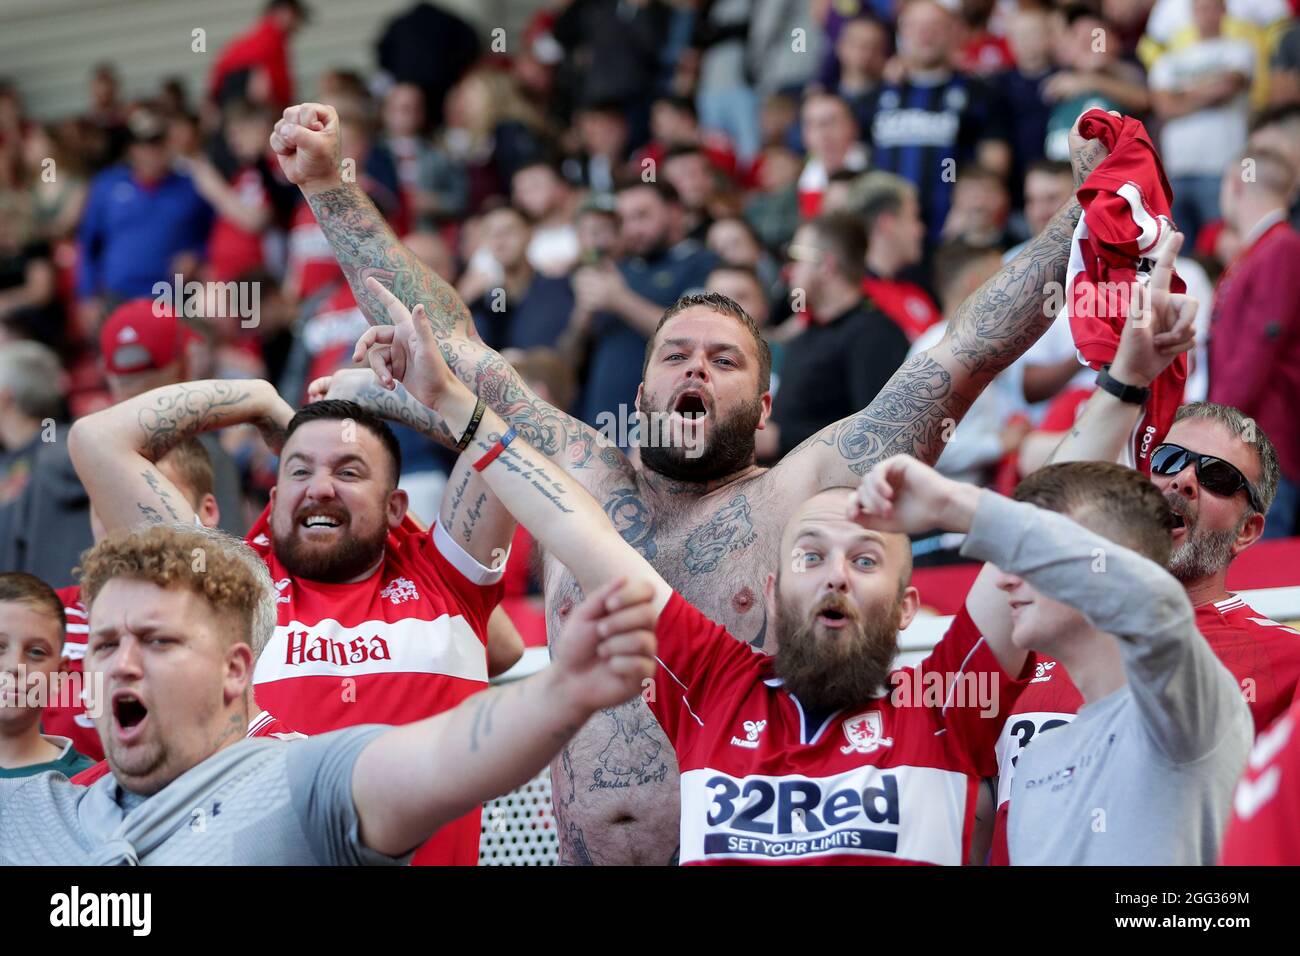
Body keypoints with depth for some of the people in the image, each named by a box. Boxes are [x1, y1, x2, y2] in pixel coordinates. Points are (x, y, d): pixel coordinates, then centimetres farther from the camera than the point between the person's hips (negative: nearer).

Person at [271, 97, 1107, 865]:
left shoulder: (803, 495, 3)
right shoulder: (583, 480, 13)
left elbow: (966, 355, -1)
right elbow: (450, 343, 18)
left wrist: (1089, 207, -5)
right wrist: (330, 188, 19)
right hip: (581, 855, 3)